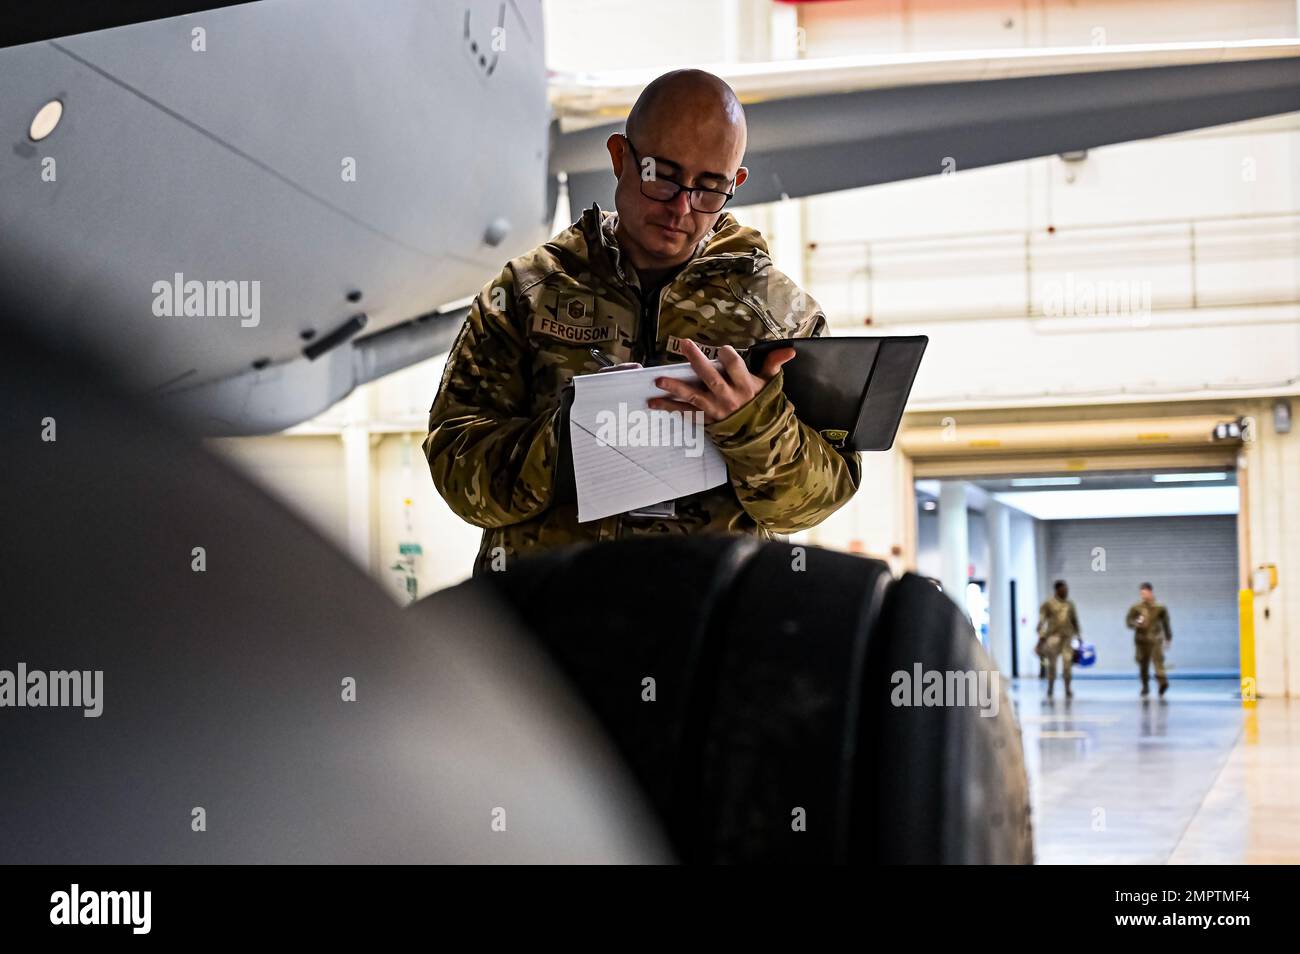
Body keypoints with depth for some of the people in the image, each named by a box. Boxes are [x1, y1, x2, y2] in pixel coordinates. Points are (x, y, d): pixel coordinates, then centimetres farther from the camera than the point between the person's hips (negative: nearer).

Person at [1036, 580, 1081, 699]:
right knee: (1051, 664, 2)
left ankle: (1068, 690, -1)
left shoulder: (1070, 605, 14)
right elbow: (1041, 621, -3)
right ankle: (1050, 689, 15)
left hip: (1067, 637, 3)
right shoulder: (1048, 604, 1)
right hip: (1053, 636, -3)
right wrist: (1041, 637, -10)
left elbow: (1075, 621, 21)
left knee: (1067, 663, -6)